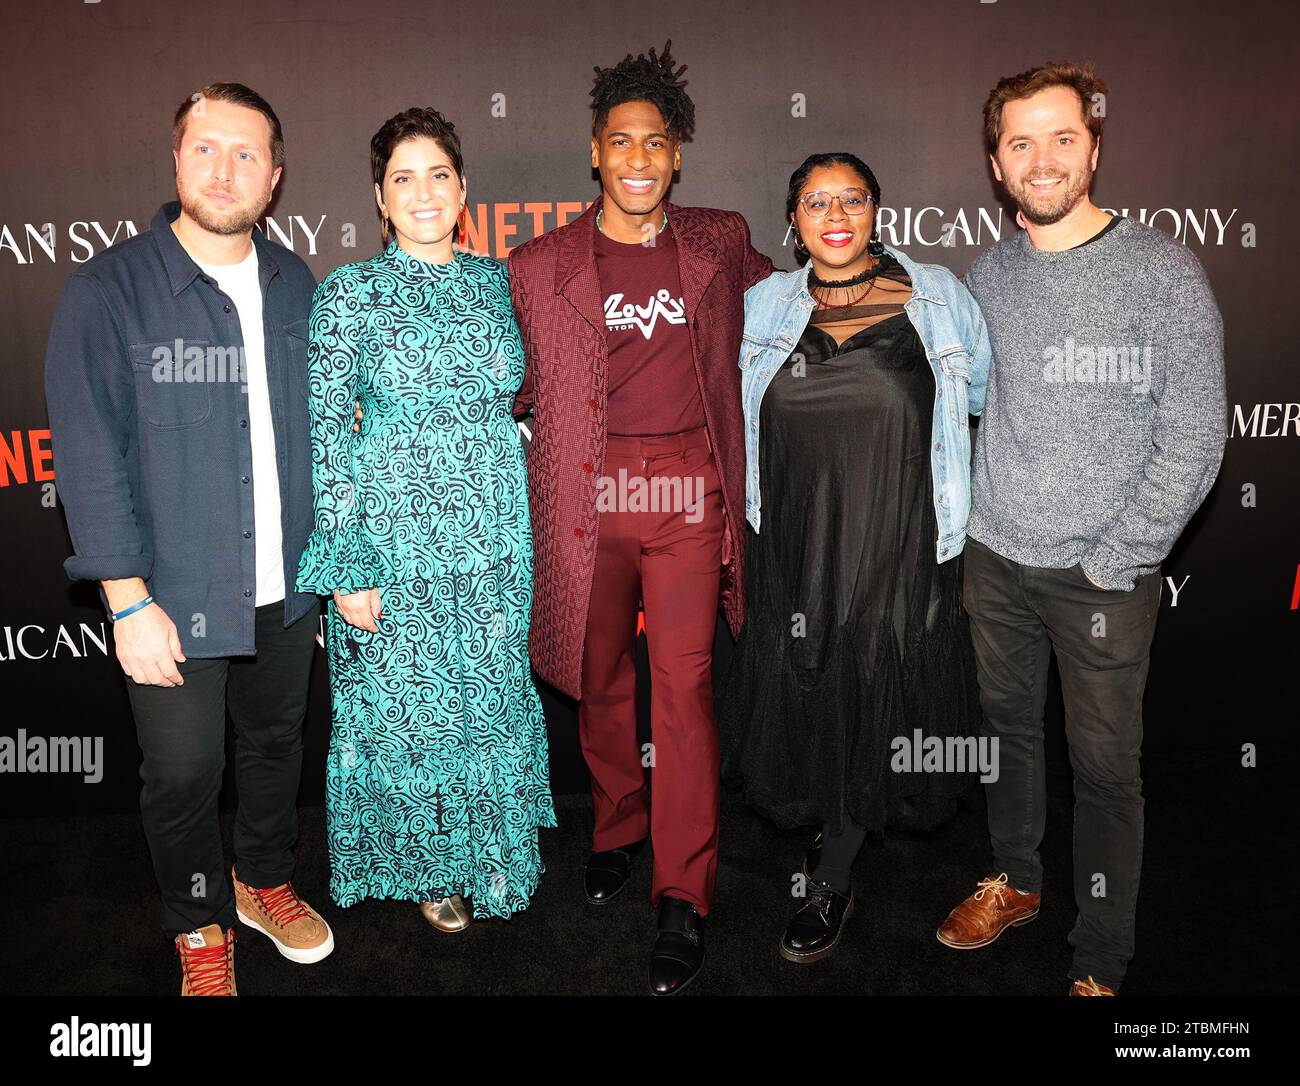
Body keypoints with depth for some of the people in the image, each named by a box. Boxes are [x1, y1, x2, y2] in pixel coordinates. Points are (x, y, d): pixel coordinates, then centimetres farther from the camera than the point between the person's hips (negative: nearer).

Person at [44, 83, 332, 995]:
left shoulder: (295, 286, 3)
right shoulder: (111, 290, -10)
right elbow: (91, 459, -11)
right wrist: (129, 601, -14)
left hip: (285, 588, 4)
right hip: (176, 597, -4)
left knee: (277, 744, 19)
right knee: (184, 771, 9)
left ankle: (265, 882, 45)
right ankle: (201, 927, 35)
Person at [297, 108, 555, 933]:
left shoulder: (495, 281, 6)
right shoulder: (351, 294, -6)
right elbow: (326, 436, -8)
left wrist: (522, 526, 11)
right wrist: (347, 570, -12)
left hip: (496, 539, 4)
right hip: (395, 538, -3)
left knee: (492, 700, 15)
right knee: (406, 706, 10)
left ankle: (488, 853, 39)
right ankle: (427, 865, 35)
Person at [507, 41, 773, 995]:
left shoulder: (721, 244, 10)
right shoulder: (540, 266, 7)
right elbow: (519, 389, 14)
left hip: (688, 492, 0)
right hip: (589, 496, 1)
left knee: (684, 688, -4)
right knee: (602, 680, 12)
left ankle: (684, 899, 8)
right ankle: (618, 830, 36)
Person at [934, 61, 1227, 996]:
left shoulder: (1162, 269, -8)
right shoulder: (987, 277, 5)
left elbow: (1195, 437, -10)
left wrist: (1114, 562, -13)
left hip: (1104, 573, -4)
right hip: (996, 557, 4)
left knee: (1105, 766, 5)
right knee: (1010, 727, 18)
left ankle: (1101, 962, 23)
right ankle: (1016, 882, 40)